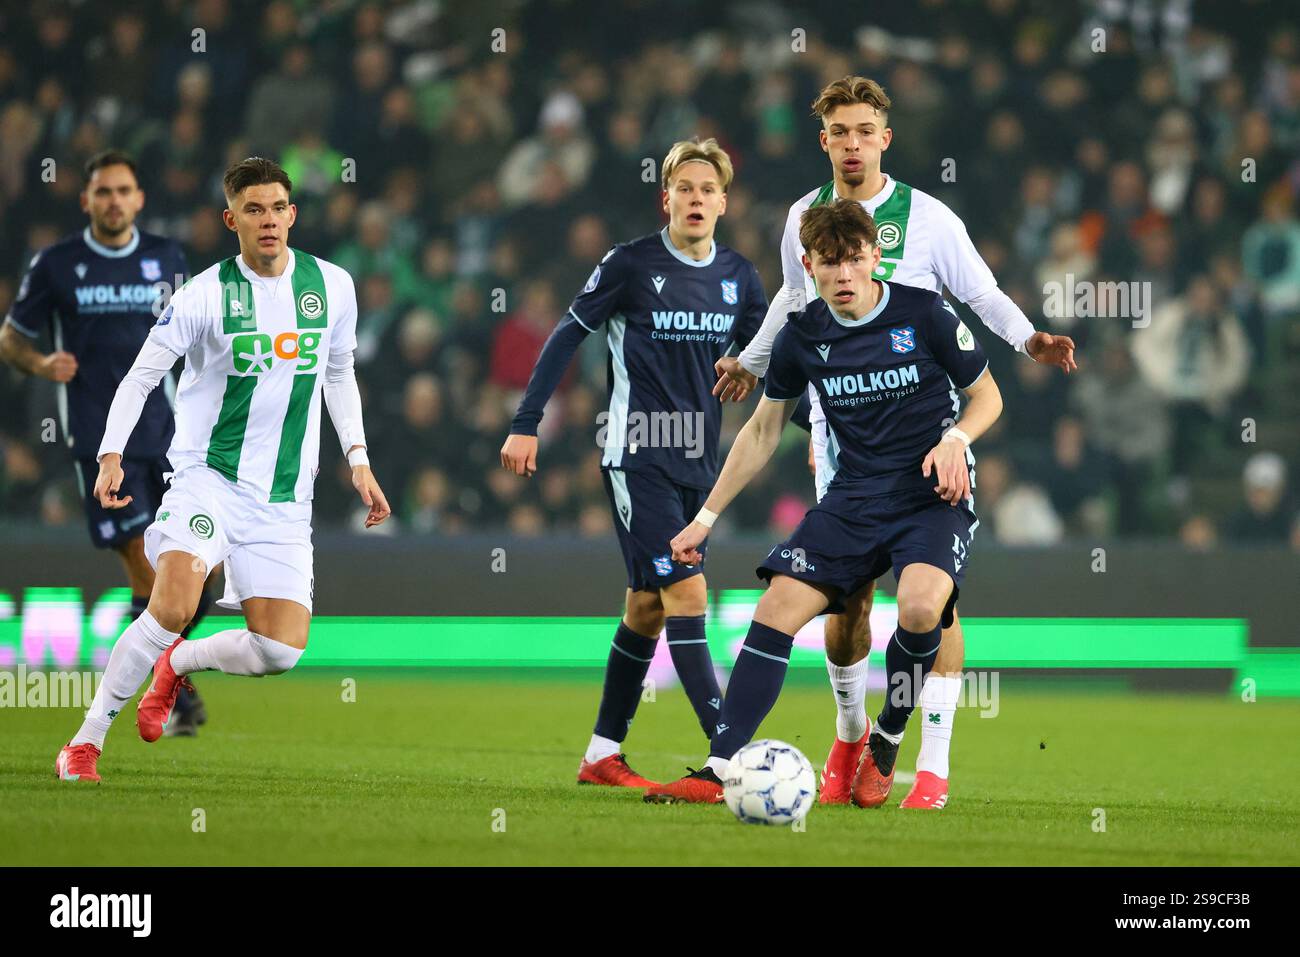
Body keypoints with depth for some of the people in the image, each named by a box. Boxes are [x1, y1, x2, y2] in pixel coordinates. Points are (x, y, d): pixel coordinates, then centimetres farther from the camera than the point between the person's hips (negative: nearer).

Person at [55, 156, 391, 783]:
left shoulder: (332, 286, 4)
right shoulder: (206, 294, -8)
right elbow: (142, 374, -3)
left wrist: (357, 460, 11)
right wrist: (111, 457, -15)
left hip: (284, 498, 4)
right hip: (208, 476, -4)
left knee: (280, 653, -7)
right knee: (173, 606, -28)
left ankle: (178, 663, 25)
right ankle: (88, 739, -13)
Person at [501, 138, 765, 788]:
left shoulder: (737, 277, 7)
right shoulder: (631, 264, -7)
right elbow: (568, 336, -2)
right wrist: (526, 424, -6)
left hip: (697, 463, 6)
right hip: (636, 459, -6)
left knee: (648, 607, 11)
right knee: (687, 594, -15)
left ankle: (602, 755, 22)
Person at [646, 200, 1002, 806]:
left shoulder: (924, 314, -7)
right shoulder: (803, 336, 3)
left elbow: (987, 396, 5)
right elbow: (763, 429, 16)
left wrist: (956, 439, -17)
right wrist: (707, 517, 15)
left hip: (931, 498, -4)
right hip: (852, 499, 4)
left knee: (919, 607, -31)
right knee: (776, 611, -15)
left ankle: (886, 745, -5)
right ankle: (719, 771, -12)